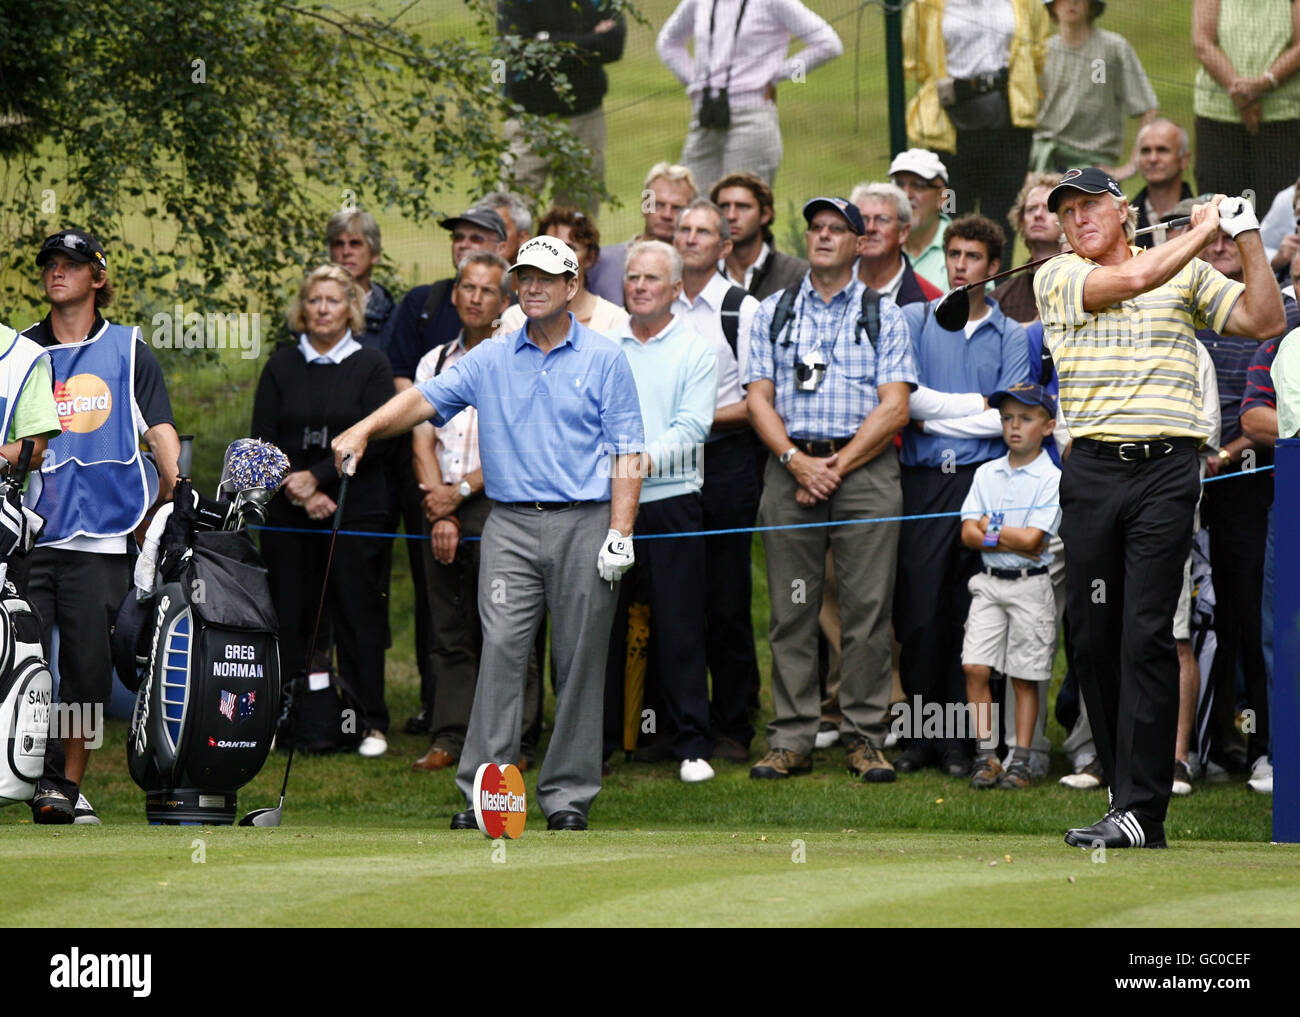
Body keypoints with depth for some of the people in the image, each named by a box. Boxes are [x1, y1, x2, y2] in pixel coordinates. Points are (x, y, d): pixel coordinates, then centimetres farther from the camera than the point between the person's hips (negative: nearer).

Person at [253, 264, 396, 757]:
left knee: (359, 615, -2)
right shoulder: (282, 365, 9)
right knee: (288, 619, 2)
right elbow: (261, 441, 4)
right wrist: (298, 491, -10)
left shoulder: (371, 365, 3)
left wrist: (316, 476, -13)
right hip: (289, 514, 2)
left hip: (357, 510, -2)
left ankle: (369, 723, 3)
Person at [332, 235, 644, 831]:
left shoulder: (604, 359, 4)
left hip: (582, 523, -1)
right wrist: (363, 430, -15)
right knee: (500, 649, -10)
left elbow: (626, 451, 0)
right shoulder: (492, 359, 10)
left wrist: (620, 533, -8)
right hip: (511, 524, 2)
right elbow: (426, 398, 2)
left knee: (580, 663, 0)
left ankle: (568, 795, 6)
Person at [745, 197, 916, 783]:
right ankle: (792, 740, 2)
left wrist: (839, 466, -9)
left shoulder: (883, 316, 8)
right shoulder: (773, 313, 14)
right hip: (790, 465, 2)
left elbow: (894, 407, 0)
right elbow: (759, 399, 8)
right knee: (791, 609, -1)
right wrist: (797, 461, -8)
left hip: (865, 466, -2)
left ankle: (863, 738, -2)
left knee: (867, 607, -6)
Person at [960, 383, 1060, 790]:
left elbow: (1033, 538, -15)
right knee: (975, 667, -7)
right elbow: (969, 534, 2)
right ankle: (986, 755, 0)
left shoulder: (1052, 478, -5)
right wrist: (1014, 541, -10)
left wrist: (990, 528, -3)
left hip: (1031, 586, -4)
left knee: (1025, 677, 2)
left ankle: (1021, 760, 7)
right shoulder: (987, 474, 9)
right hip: (989, 583, 4)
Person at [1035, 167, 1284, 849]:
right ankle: (1124, 787, 11)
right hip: (1091, 471, 2)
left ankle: (1140, 809, -13)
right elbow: (1131, 280, -8)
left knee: (1146, 635, -10)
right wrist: (1205, 228, 1)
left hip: (1165, 468, -2)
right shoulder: (1056, 278, 8)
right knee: (1093, 638, 1)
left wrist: (1247, 238, 0)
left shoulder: (1189, 275, 13)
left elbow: (1264, 320, 8)